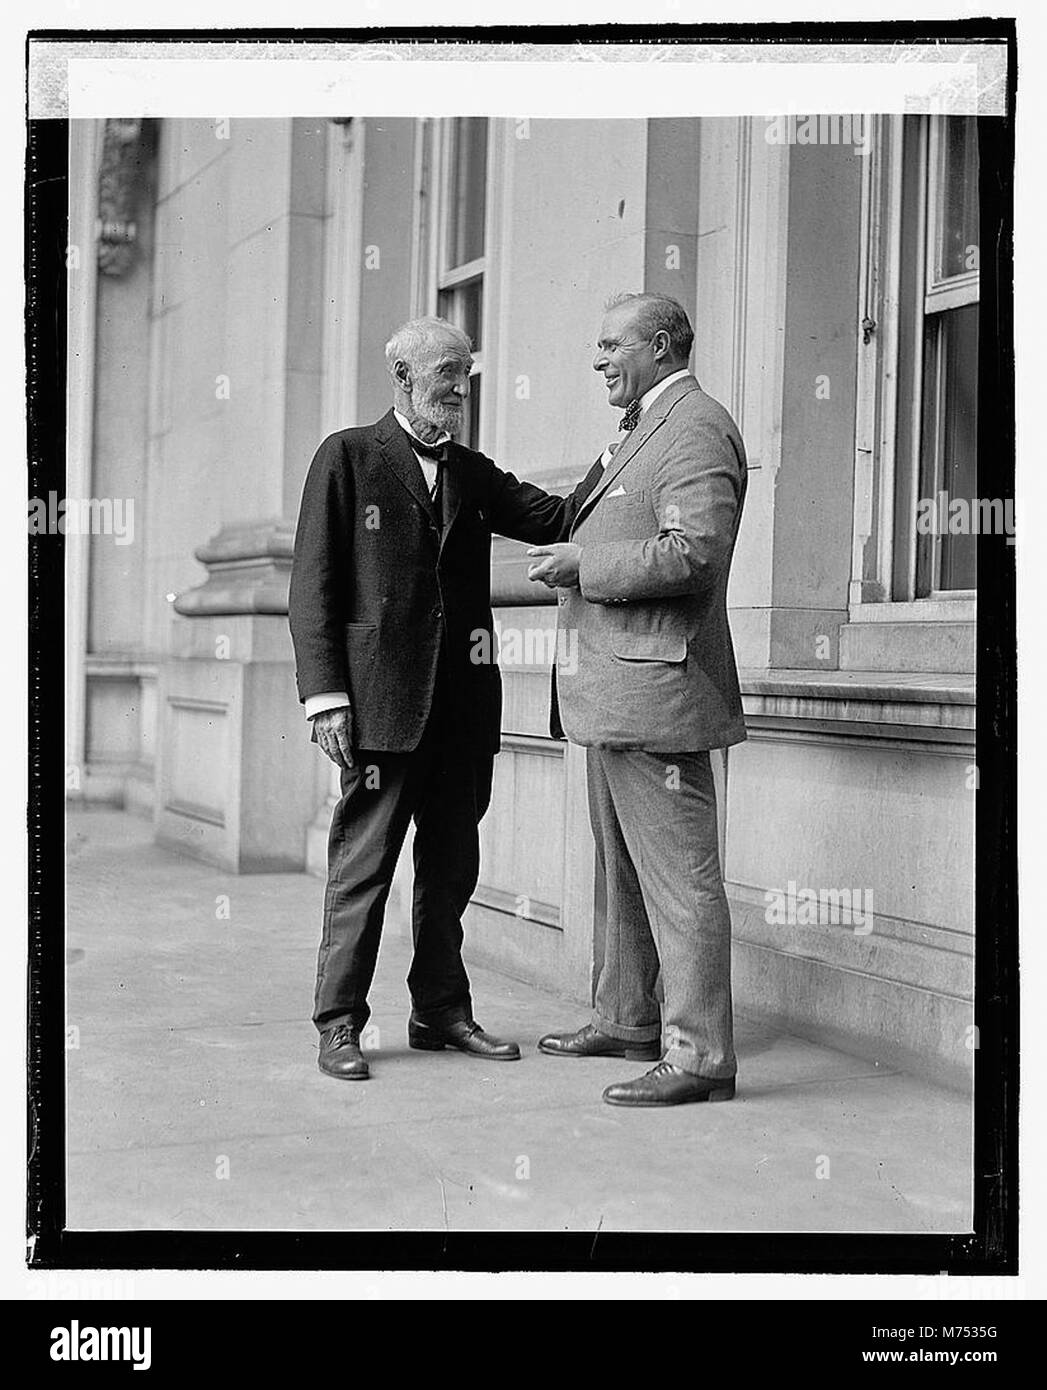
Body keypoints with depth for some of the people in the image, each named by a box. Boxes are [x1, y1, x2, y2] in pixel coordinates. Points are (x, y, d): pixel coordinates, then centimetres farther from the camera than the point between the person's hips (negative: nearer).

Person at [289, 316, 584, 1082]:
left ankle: (441, 1011, 22)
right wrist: (325, 695, -11)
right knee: (363, 865, -2)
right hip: (381, 699, -5)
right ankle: (339, 1024, 8)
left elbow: (562, 520, 7)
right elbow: (313, 585, -3)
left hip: (463, 703, 5)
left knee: (451, 866, 11)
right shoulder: (348, 457, 2)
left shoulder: (472, 473, 16)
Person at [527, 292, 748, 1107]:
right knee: (625, 871, 18)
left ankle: (700, 1055, -3)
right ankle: (626, 1022, 30)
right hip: (615, 690, 11)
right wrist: (576, 556, 13)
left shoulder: (697, 429, -11)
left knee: (678, 874, -8)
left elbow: (693, 553, -23)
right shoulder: (645, 431, 22)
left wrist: (582, 566, -18)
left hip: (656, 685, -11)